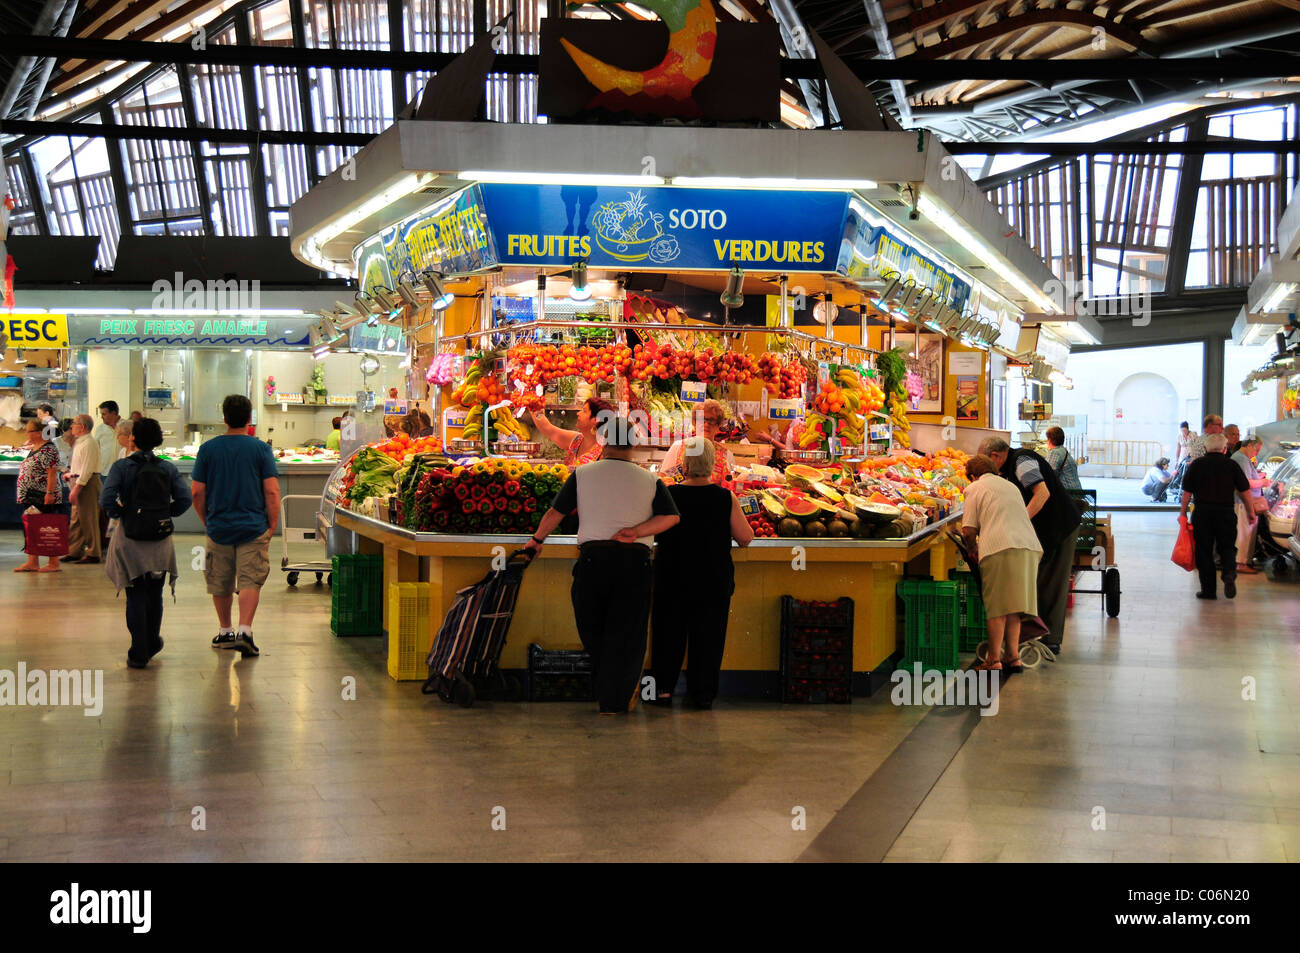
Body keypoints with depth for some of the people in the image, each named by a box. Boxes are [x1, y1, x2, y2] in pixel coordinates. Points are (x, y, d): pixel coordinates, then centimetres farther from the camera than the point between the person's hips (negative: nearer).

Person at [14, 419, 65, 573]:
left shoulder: (47, 449, -15)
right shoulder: (33, 448, 16)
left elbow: (52, 474, -20)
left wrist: (49, 493, -24)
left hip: (44, 498, -10)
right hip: (30, 497, 10)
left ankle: (54, 563, 0)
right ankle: (32, 562, 15)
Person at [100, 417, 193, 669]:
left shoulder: (122, 466, -8)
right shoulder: (167, 468, 0)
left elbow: (106, 499, -18)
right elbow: (184, 498, -7)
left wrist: (118, 514, 0)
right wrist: (166, 513, 7)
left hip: (130, 538, -2)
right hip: (160, 540, 2)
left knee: (135, 596, 4)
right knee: (155, 594, 18)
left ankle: (138, 654, 3)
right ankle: (152, 643, 31)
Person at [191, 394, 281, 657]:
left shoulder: (208, 449, 0)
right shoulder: (261, 449, -5)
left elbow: (197, 492, 1)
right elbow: (272, 491, -9)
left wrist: (206, 521, 14)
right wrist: (272, 525, 1)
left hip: (218, 527, 2)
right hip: (253, 527, -2)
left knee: (220, 584, 14)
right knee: (250, 582, -1)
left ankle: (225, 632, 26)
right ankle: (244, 631, -15)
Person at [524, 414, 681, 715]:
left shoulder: (582, 474, 5)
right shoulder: (651, 480, 6)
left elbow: (556, 512, 9)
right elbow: (671, 516, -4)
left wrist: (537, 540, 24)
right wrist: (635, 531, -8)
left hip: (593, 557, 0)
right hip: (635, 560, 0)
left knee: (592, 628, 15)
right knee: (625, 632, 5)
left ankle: (606, 692, 21)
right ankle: (615, 700, 7)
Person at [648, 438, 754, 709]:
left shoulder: (668, 495, -9)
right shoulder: (726, 498, -9)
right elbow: (746, 537, -3)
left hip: (672, 577, 0)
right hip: (714, 579, 0)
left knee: (668, 632, 12)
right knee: (708, 634, 9)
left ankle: (663, 689, 14)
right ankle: (703, 692, 11)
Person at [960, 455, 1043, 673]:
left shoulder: (974, 488, 12)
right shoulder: (1011, 486, 30)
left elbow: (969, 530, 4)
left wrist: (972, 550, 23)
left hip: (999, 548, -5)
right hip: (1029, 546, 5)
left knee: (997, 606, -2)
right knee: (1014, 603, 11)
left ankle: (994, 659, 0)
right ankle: (1013, 656, 11)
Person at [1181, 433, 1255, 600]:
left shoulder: (1196, 465, 2)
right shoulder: (1231, 465, 2)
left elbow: (1187, 492, 1)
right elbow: (1245, 492, 3)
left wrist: (1183, 512, 10)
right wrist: (1251, 513, 12)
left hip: (1202, 513, 0)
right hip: (1226, 513, 0)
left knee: (1204, 551, 7)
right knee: (1227, 547, 13)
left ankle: (1208, 589, 7)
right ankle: (1229, 573, -16)